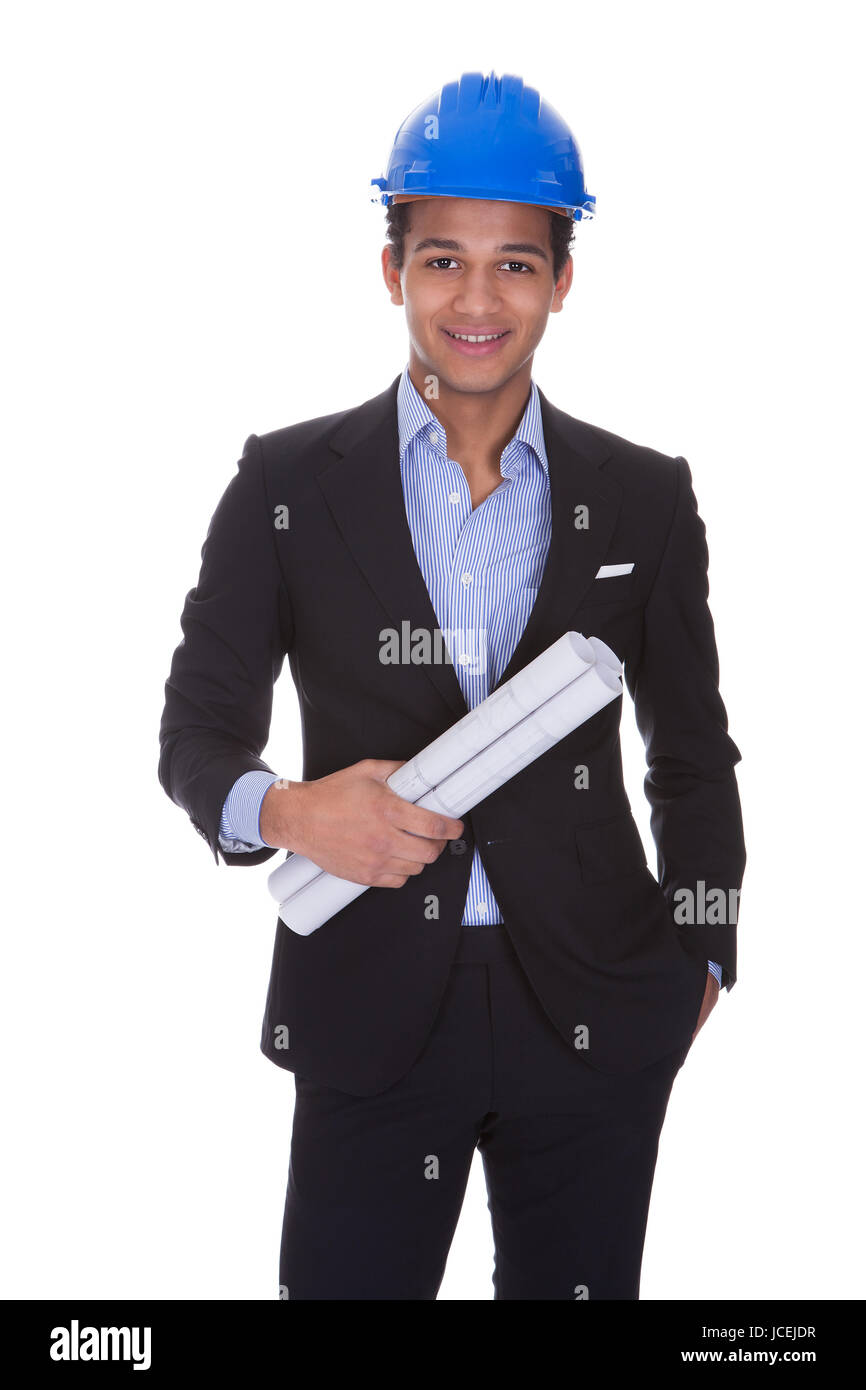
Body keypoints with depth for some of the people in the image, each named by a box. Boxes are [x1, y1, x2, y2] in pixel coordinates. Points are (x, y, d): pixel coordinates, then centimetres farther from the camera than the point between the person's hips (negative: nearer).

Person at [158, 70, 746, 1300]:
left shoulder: (644, 497, 4)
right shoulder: (287, 485, 0)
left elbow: (693, 757, 12)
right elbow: (199, 729, 3)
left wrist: (698, 957, 10)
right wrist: (282, 813, -18)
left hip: (593, 1013, 1)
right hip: (373, 1006, -1)